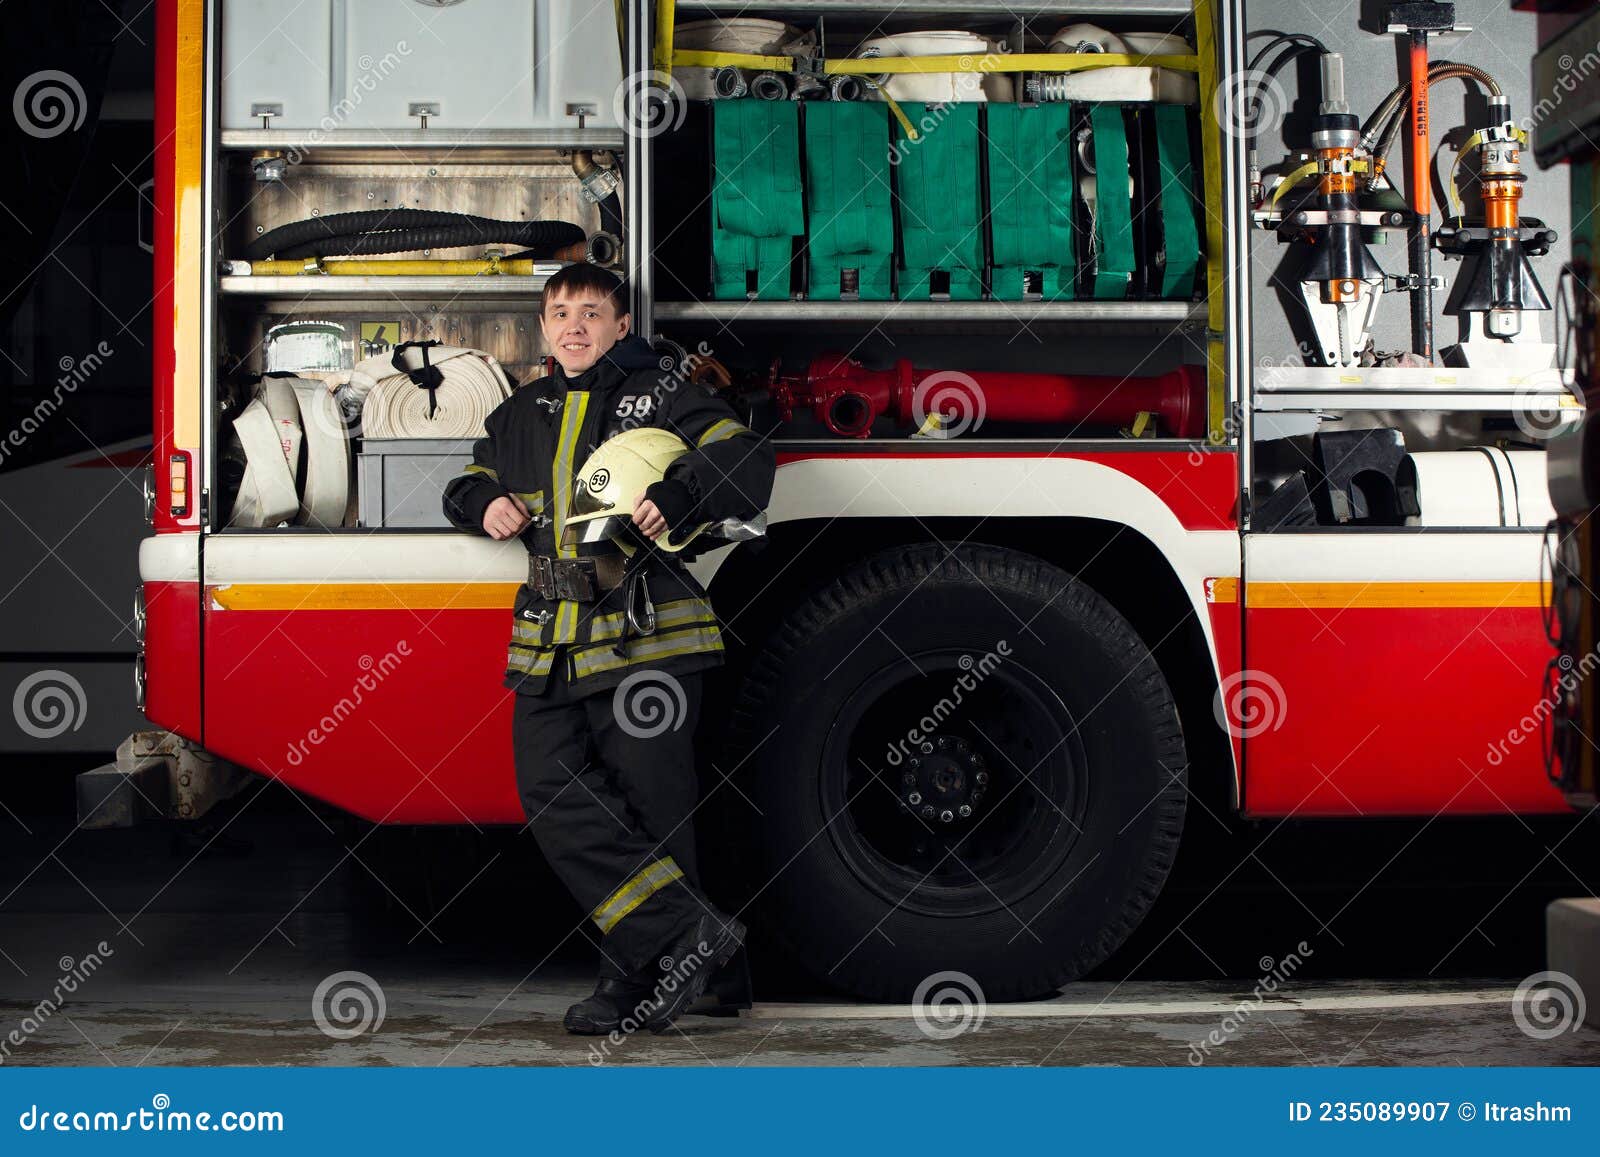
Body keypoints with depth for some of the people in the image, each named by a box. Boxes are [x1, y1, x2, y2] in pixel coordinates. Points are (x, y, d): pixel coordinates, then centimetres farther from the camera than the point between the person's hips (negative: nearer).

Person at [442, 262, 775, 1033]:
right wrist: (486, 504, 8)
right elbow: (467, 488, 33)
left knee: (650, 809, -4)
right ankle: (687, 933, -6)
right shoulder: (518, 416, 21)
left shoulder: (661, 398, 5)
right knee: (552, 794, -8)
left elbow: (747, 463, -5)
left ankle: (637, 976, 3)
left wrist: (677, 494, -23)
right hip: (550, 644, 5)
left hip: (643, 633, -5)